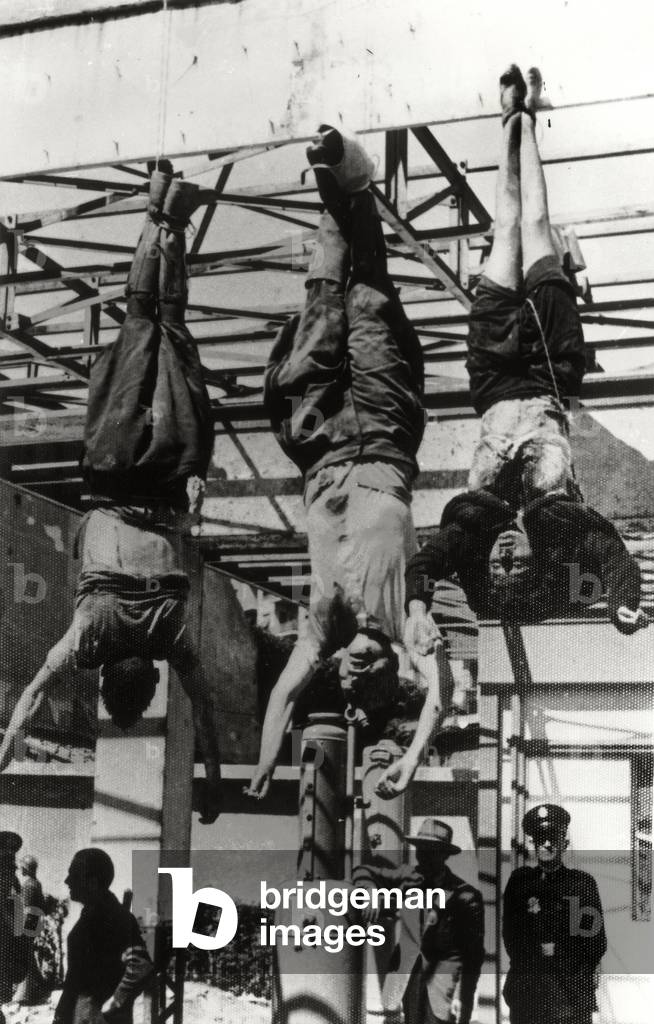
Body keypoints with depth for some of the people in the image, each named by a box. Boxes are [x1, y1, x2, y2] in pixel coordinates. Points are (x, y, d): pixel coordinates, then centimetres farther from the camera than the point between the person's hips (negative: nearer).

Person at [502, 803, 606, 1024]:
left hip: (572, 989, -2)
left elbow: (596, 941, 5)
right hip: (525, 988, 2)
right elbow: (510, 934, 11)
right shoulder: (519, 881, 11)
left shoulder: (583, 882, 6)